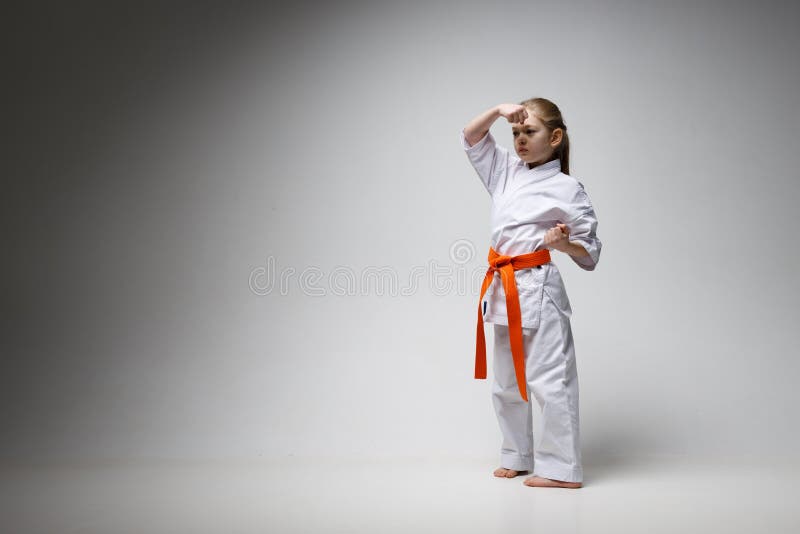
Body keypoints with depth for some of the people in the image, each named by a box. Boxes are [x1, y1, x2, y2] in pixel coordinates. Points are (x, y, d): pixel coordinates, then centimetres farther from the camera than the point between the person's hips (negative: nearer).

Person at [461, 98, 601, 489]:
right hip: (504, 289, 7)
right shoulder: (506, 171, 12)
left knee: (549, 379, -6)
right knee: (506, 384, 16)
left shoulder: (566, 188, -5)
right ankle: (517, 457, 30)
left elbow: (590, 253, -2)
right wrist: (497, 111, -2)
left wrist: (565, 243, -23)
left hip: (538, 290, -7)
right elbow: (470, 138, 15)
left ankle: (562, 468, 5)